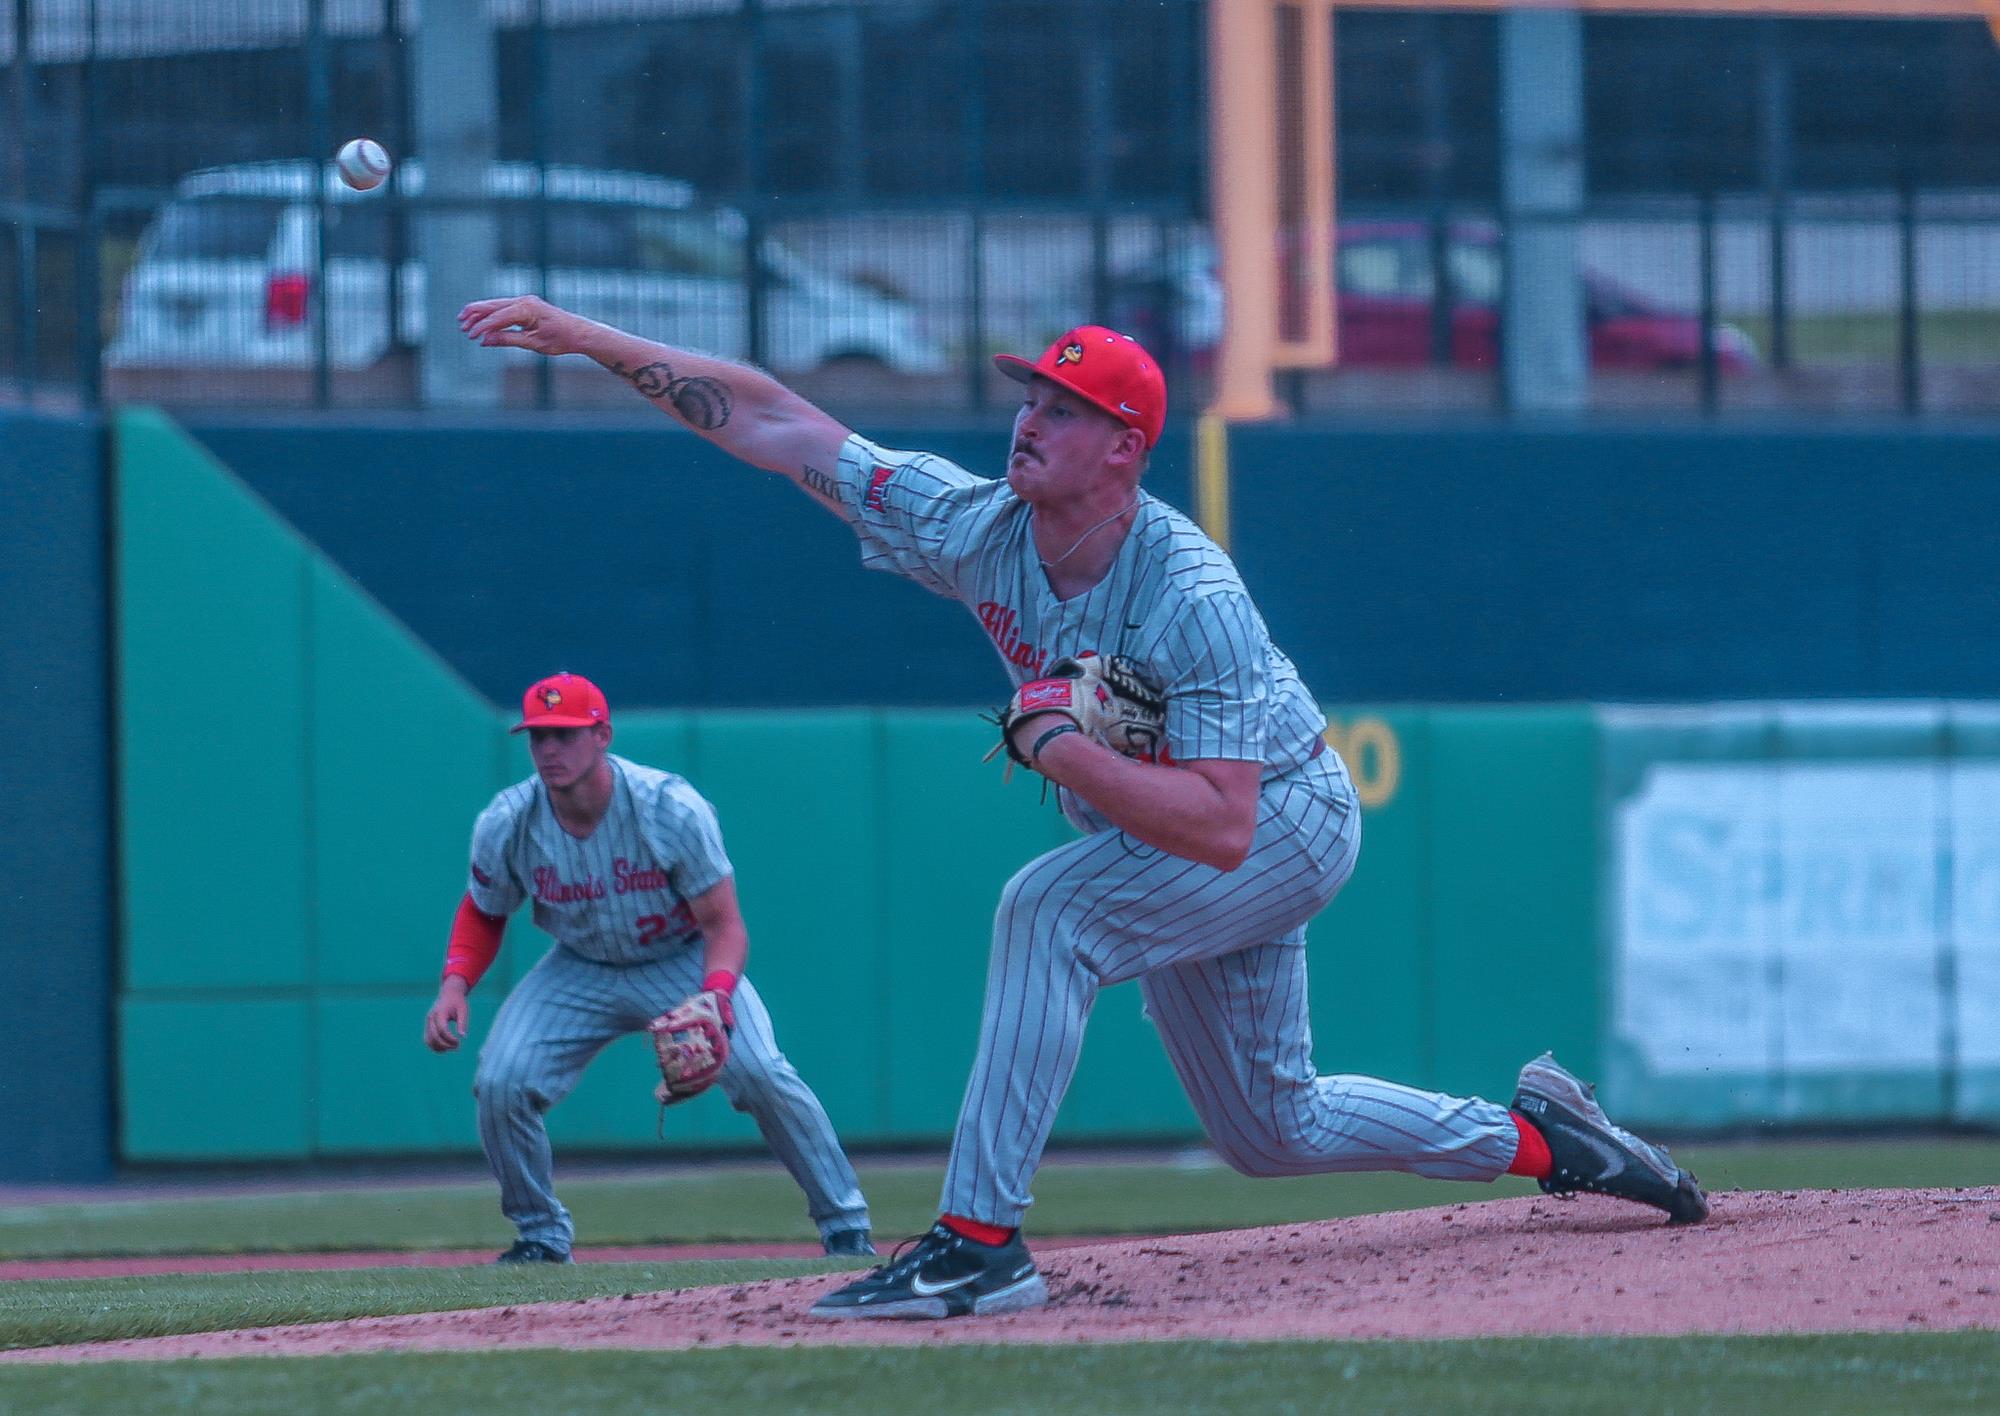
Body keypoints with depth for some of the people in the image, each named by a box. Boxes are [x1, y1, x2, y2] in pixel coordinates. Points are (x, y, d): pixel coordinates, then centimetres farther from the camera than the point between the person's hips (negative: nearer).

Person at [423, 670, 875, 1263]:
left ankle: (845, 1224, -8)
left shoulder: (672, 809, -27)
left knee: (760, 1072, -24)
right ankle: (541, 1235, 5)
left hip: (685, 963, -3)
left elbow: (723, 925, -22)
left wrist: (715, 997, -41)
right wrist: (454, 984, -17)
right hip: (581, 972, 3)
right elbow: (484, 913, 2)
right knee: (500, 1083, -18)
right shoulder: (506, 826, -18)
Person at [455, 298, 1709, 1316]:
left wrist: (1053, 745, -42)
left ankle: (982, 1244, -31)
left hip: (1287, 823, -8)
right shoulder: (977, 527, -18)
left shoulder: (1194, 601, -35)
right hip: (1157, 842, 8)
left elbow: (1220, 826, -41)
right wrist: (587, 338, -21)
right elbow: (771, 422, -16)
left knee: (1049, 909, -31)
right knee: (1272, 1130, 16)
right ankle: (1538, 1139, 36)